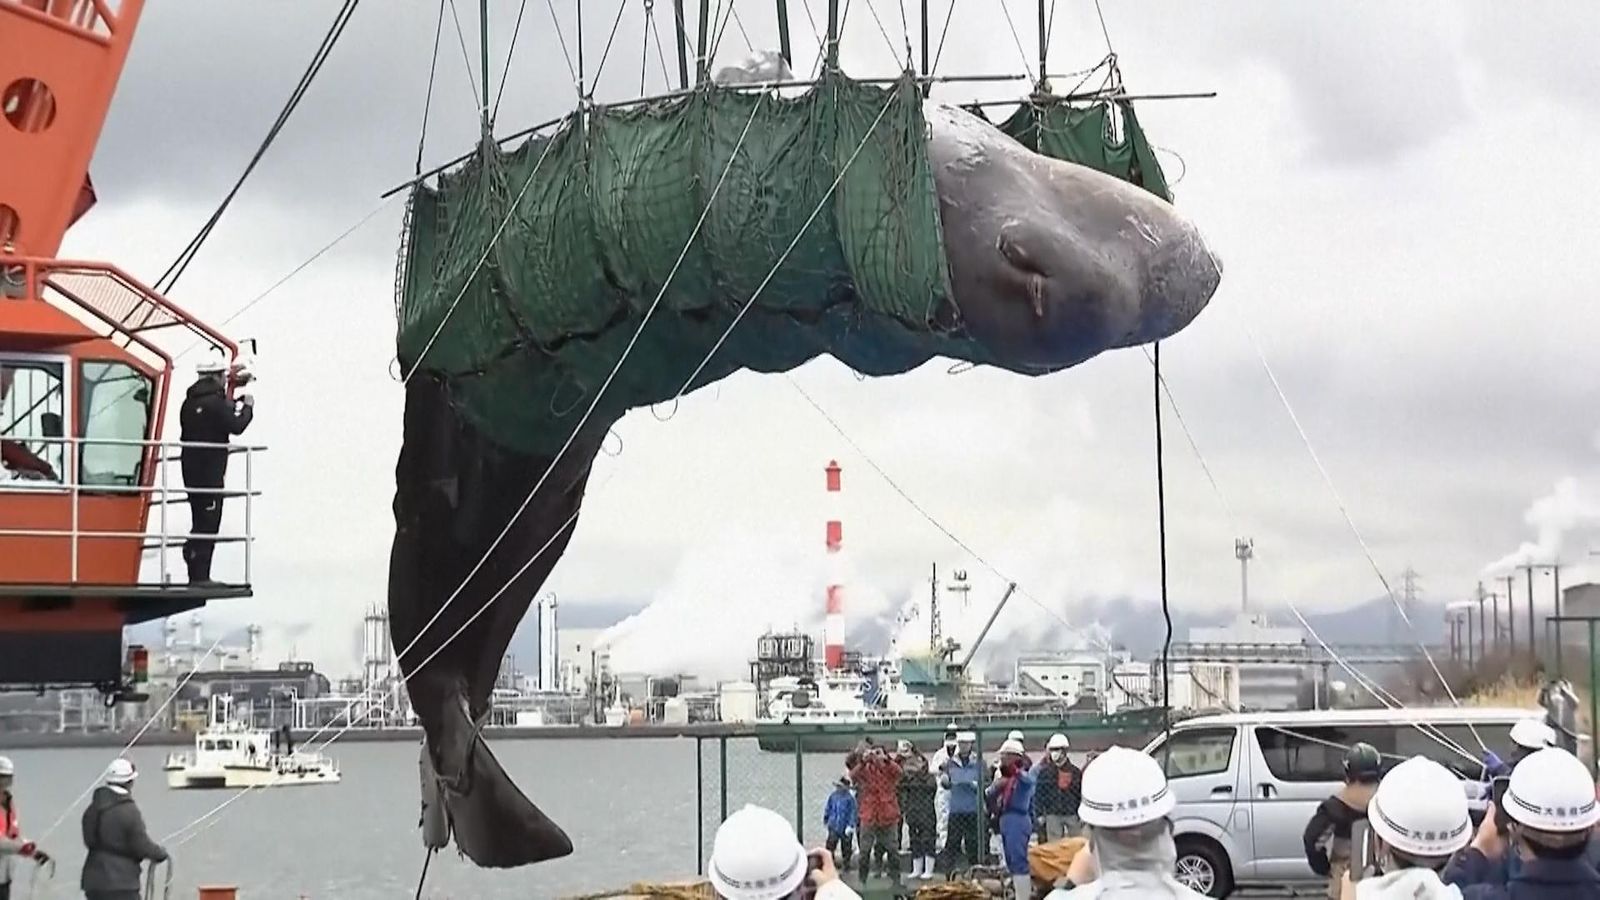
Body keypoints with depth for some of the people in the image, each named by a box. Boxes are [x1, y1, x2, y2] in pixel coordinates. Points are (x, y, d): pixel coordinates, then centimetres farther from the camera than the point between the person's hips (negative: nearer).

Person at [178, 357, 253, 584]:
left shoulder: (191, 401, 12)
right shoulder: (215, 402, -15)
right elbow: (236, 426, -16)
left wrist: (235, 404, 21)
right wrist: (248, 407, 0)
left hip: (191, 469, 9)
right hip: (210, 470, -9)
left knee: (202, 521, 14)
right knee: (207, 523, -7)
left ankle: (198, 575, 16)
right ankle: (200, 576, -9)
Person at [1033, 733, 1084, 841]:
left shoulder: (1075, 771, 3)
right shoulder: (1044, 771, 1)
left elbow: (1081, 794, 4)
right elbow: (1038, 794, 1)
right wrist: (1039, 815, -4)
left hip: (1072, 815, 1)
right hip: (1053, 815, -1)